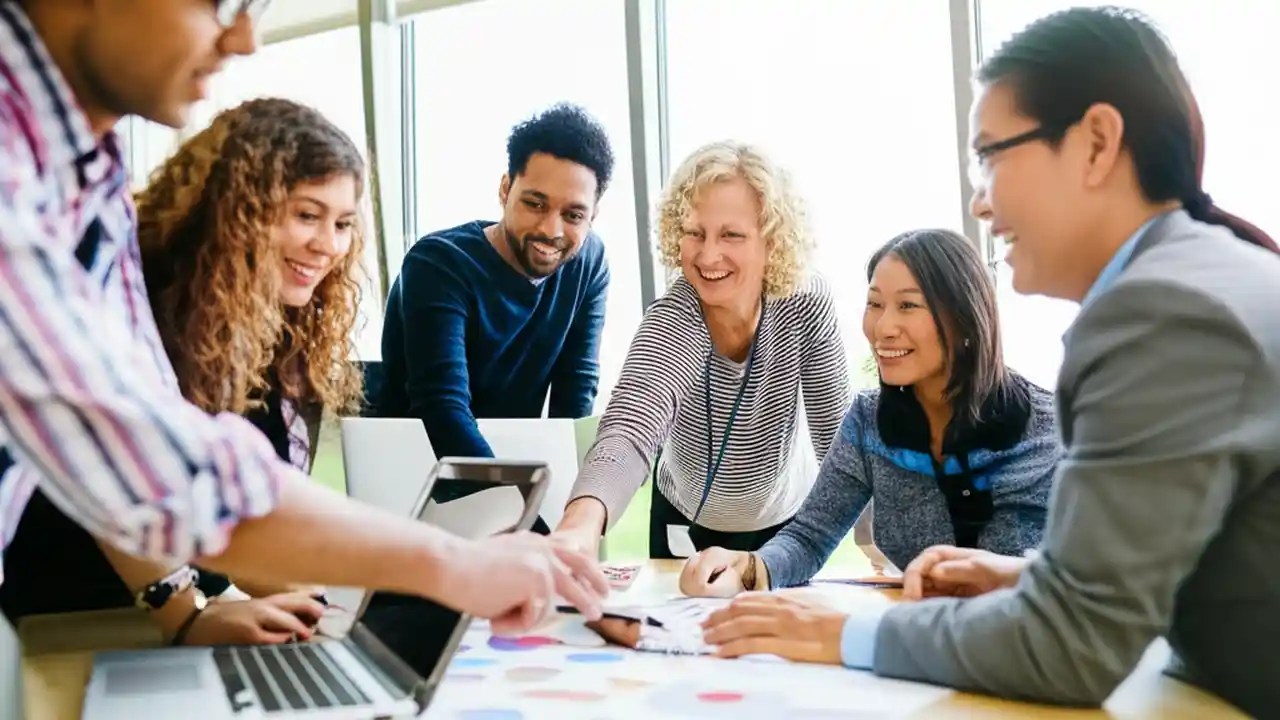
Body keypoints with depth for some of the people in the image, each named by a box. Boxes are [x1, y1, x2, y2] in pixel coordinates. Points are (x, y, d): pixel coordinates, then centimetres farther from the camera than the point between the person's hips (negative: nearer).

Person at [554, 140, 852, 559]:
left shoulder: (807, 302, -23)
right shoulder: (671, 323, -33)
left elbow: (836, 431, -13)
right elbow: (629, 430, -52)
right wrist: (580, 524, -70)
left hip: (790, 519, 2)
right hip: (689, 524, -2)